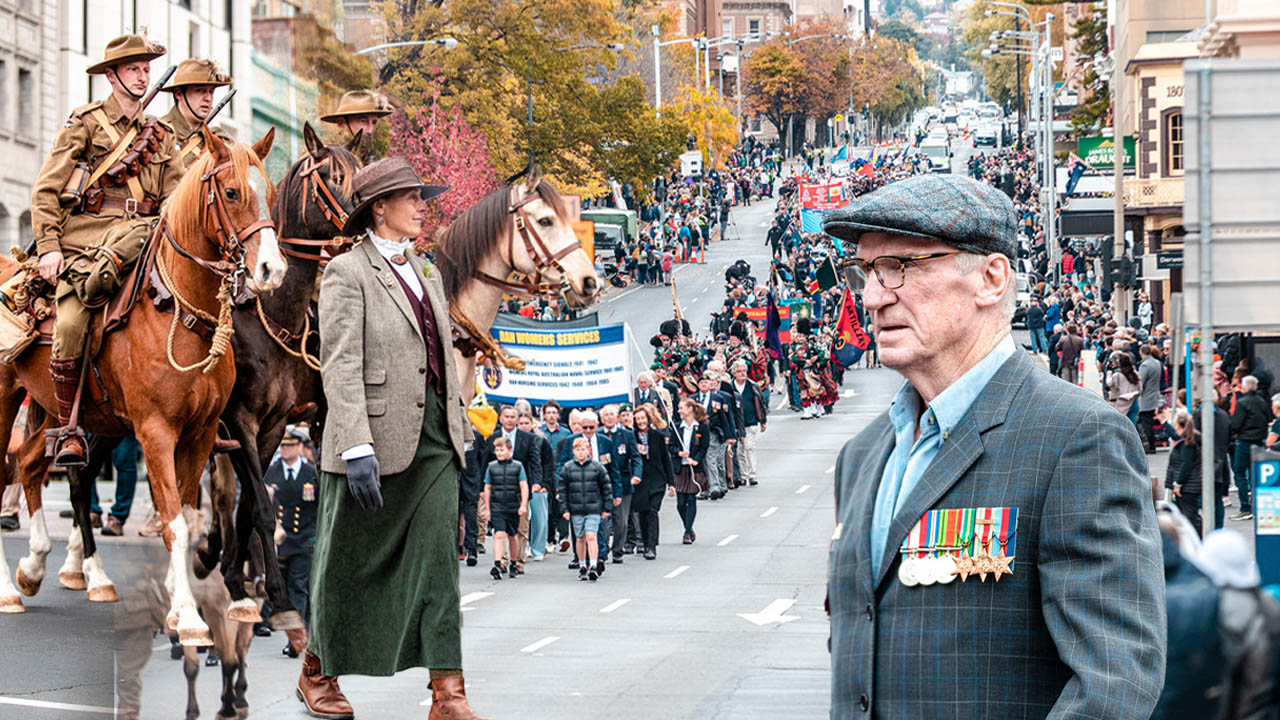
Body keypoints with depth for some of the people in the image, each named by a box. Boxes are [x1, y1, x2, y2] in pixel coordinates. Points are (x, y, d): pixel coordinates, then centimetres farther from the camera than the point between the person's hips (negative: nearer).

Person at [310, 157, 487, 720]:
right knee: (349, 566, 8)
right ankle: (317, 674, 28)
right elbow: (340, 367, -15)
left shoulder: (425, 273, 15)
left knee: (437, 562, -2)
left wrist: (458, 432, 16)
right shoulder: (346, 273, -8)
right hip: (376, 438, -6)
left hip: (433, 441, 6)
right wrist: (357, 449, -23)